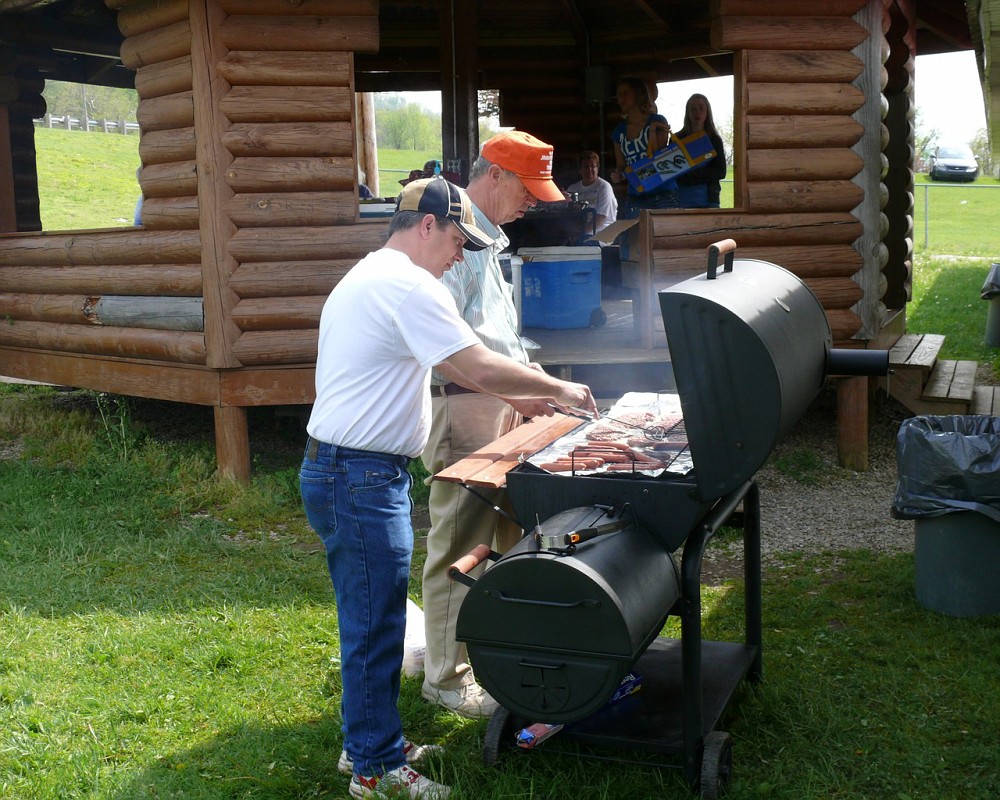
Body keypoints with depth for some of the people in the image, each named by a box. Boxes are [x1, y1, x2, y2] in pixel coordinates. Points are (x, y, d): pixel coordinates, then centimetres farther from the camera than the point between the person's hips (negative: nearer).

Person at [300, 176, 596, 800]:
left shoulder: (366, 278, 19)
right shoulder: (409, 285, -16)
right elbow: (481, 371, -21)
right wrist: (557, 389, -6)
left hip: (345, 472, 11)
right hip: (362, 479, -11)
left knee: (371, 619, 19)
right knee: (375, 627, 0)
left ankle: (369, 742, 31)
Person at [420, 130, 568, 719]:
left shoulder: (491, 238, 18)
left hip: (500, 405, 10)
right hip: (461, 406, -10)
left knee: (506, 536, 16)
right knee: (459, 548, -2)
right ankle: (447, 676, 10)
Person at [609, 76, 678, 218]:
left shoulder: (657, 122, 1)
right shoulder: (619, 131, 13)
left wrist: (653, 130, -11)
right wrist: (618, 176, 0)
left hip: (662, 195, -4)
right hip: (634, 198, 4)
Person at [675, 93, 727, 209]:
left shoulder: (714, 140, 9)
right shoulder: (678, 139, 8)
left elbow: (721, 172, 1)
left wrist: (694, 171, -14)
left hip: (707, 199, 0)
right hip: (682, 198, 0)